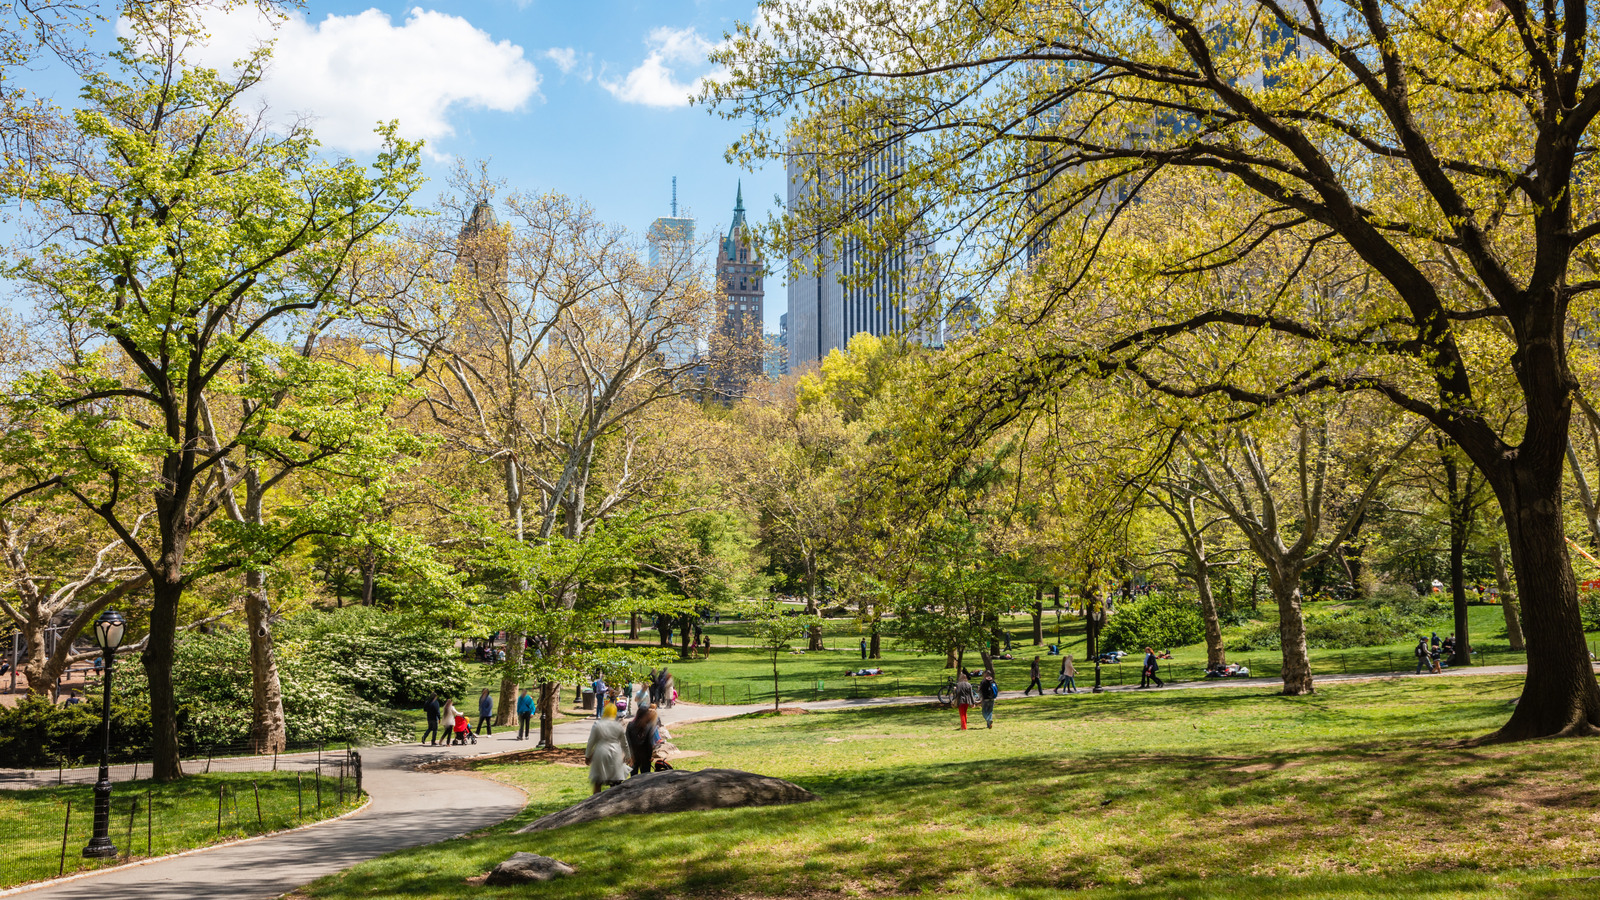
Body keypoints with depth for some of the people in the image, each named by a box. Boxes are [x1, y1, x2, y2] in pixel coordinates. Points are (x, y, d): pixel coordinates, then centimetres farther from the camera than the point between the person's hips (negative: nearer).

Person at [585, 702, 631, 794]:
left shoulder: (597, 725, -9)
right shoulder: (618, 726, -3)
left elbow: (591, 742, -4)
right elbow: (624, 742, 8)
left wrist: (587, 755, 8)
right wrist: (628, 755, 22)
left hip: (600, 754, -1)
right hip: (615, 754, 1)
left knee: (598, 782, 10)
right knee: (616, 782, 10)